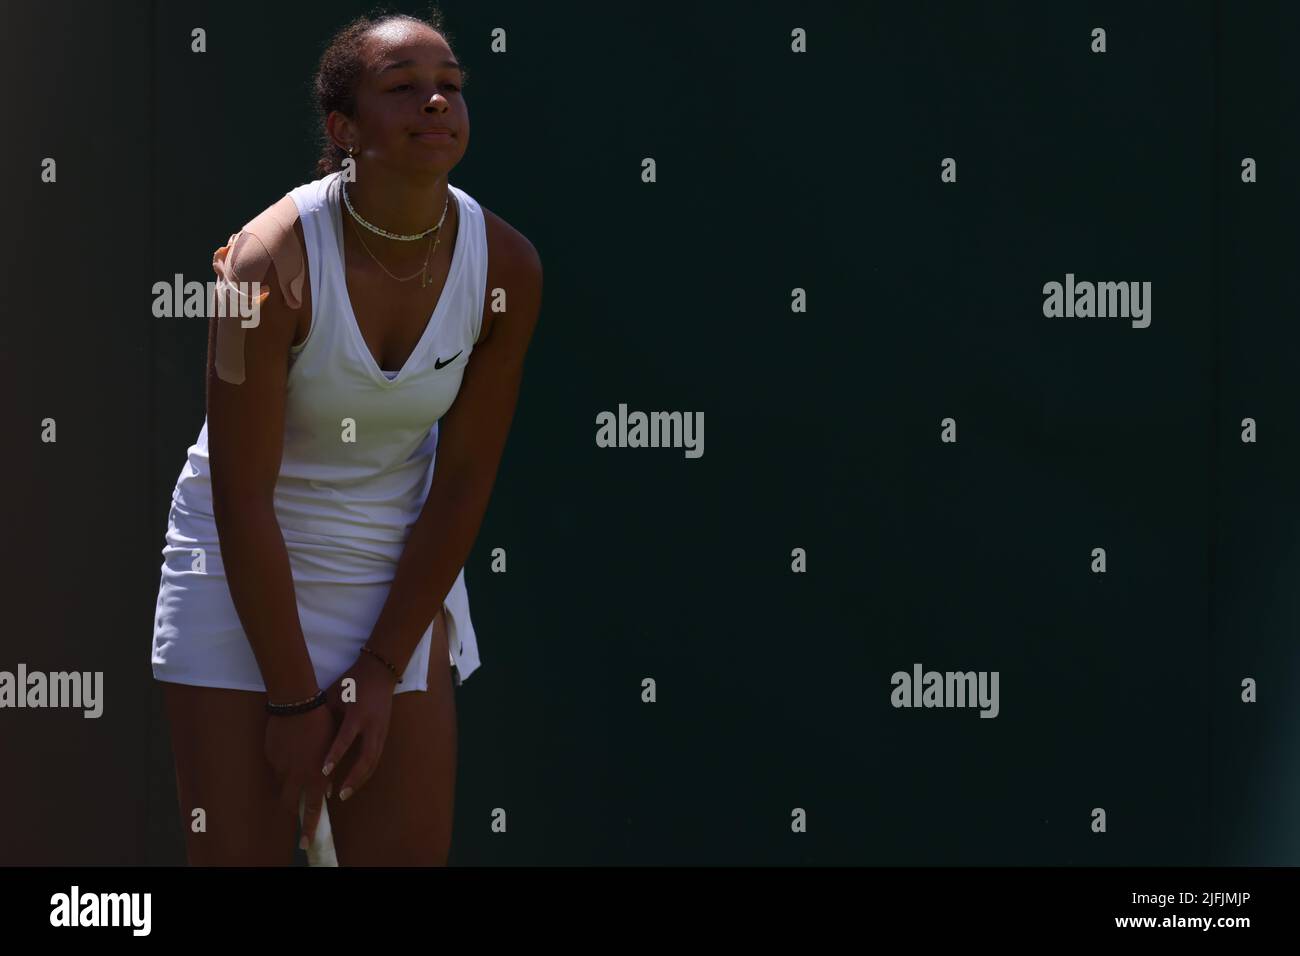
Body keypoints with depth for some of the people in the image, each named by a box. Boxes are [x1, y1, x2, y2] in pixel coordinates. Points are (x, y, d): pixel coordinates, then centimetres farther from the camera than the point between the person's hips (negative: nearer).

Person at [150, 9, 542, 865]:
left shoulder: (507, 269, -11)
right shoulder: (272, 260, -23)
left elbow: (462, 483, -5)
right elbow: (244, 500, -20)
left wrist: (380, 671, -7)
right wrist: (295, 698, -18)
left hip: (400, 572, 3)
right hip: (247, 573, -3)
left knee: (411, 852, 0)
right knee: (240, 855, -5)